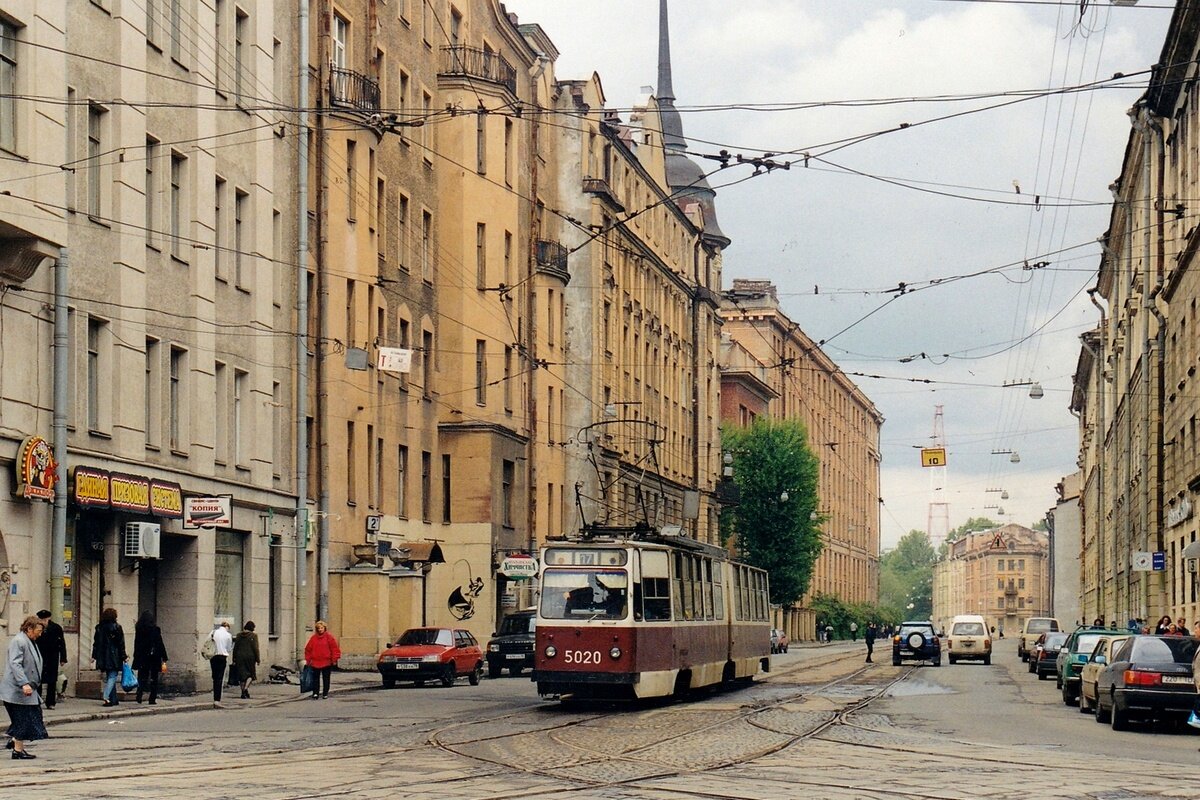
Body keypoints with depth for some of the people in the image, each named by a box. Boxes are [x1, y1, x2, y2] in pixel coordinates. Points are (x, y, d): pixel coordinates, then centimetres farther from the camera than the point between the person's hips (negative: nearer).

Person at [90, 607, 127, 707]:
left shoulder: (99, 628, 7)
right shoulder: (116, 627, -9)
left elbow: (96, 643, 11)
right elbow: (121, 644, -8)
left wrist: (94, 656, 15)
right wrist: (124, 656, -1)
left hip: (102, 657, 6)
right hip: (114, 657, -6)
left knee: (109, 677, 14)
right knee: (113, 676, -3)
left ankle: (114, 699, 16)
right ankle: (106, 697, -21)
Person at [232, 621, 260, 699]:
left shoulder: (239, 636, 6)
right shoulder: (253, 636, -5)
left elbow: (235, 648, 6)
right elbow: (255, 648, -8)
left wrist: (234, 660, 10)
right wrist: (257, 660, -4)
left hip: (240, 657, 3)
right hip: (250, 657, -3)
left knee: (242, 675, 8)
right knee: (251, 674, 9)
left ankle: (243, 693, 8)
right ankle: (246, 688, -12)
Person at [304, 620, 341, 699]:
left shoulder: (329, 637, -2)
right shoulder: (313, 638, 4)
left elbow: (334, 648, -2)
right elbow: (308, 649, 8)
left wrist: (334, 659, -7)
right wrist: (308, 660, 5)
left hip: (326, 663, -2)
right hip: (315, 662, 2)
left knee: (326, 679, 6)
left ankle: (325, 693, 14)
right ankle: (315, 693, 5)